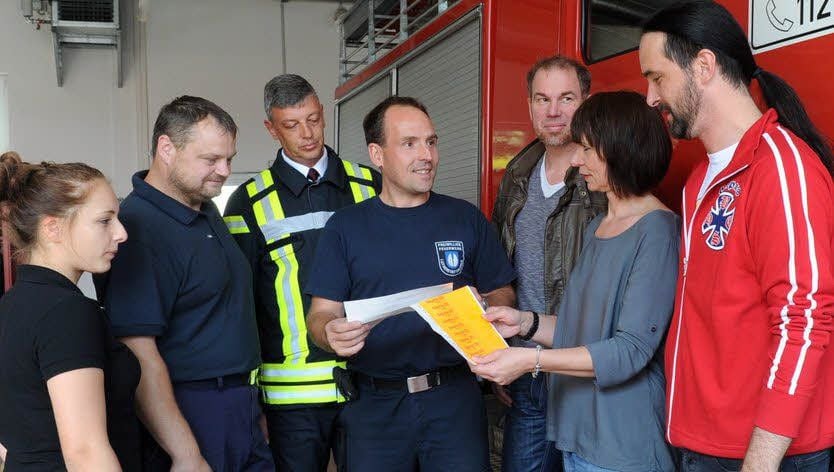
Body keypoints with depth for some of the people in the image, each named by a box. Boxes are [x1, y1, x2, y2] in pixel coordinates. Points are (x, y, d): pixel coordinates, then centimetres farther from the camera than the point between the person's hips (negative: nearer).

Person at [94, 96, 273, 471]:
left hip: (241, 404, 9)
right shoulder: (139, 229, -20)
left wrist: (249, 396, 16)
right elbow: (139, 356, -24)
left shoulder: (207, 210, 10)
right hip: (189, 411, -9)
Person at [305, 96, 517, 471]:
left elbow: (503, 294, 9)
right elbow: (321, 313, 0)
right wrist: (331, 334, -22)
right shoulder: (345, 226, 3)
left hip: (454, 397, 1)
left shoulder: (466, 218, 6)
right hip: (374, 404, 0)